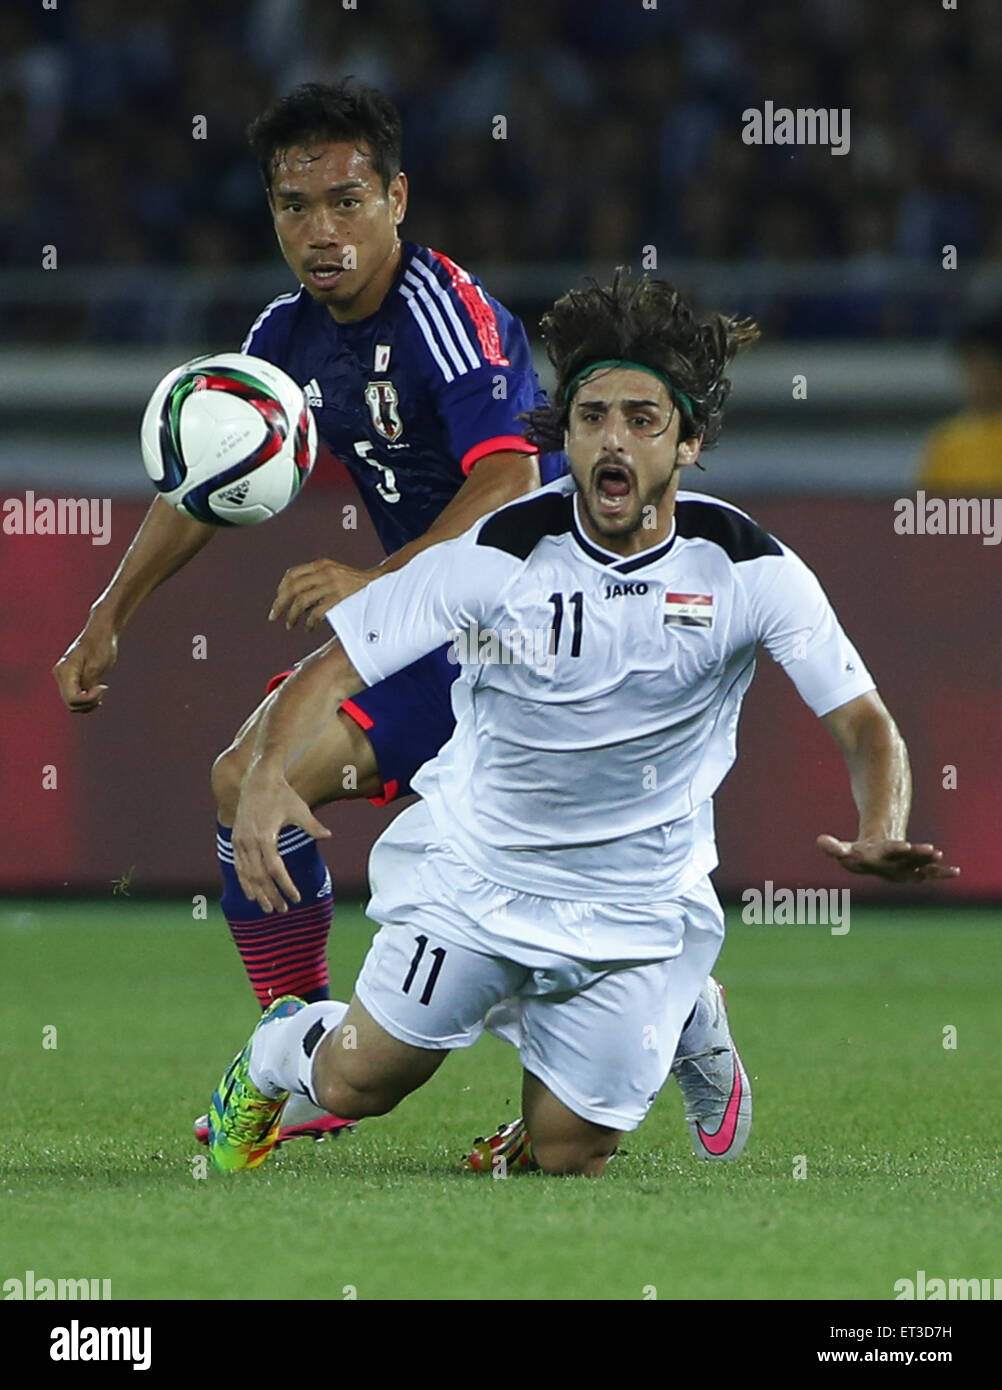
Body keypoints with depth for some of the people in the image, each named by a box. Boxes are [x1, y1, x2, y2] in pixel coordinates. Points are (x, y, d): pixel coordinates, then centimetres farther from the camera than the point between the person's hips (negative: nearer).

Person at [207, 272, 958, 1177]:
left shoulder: (748, 569, -15)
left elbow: (865, 725, -13)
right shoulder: (501, 552, -18)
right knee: (356, 1087, 4)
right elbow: (335, 668, -16)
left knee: (570, 1159, 0)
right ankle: (276, 1052, 40)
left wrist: (882, 836, -35)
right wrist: (268, 774, -36)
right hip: (474, 868, 0)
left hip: (638, 910, 0)